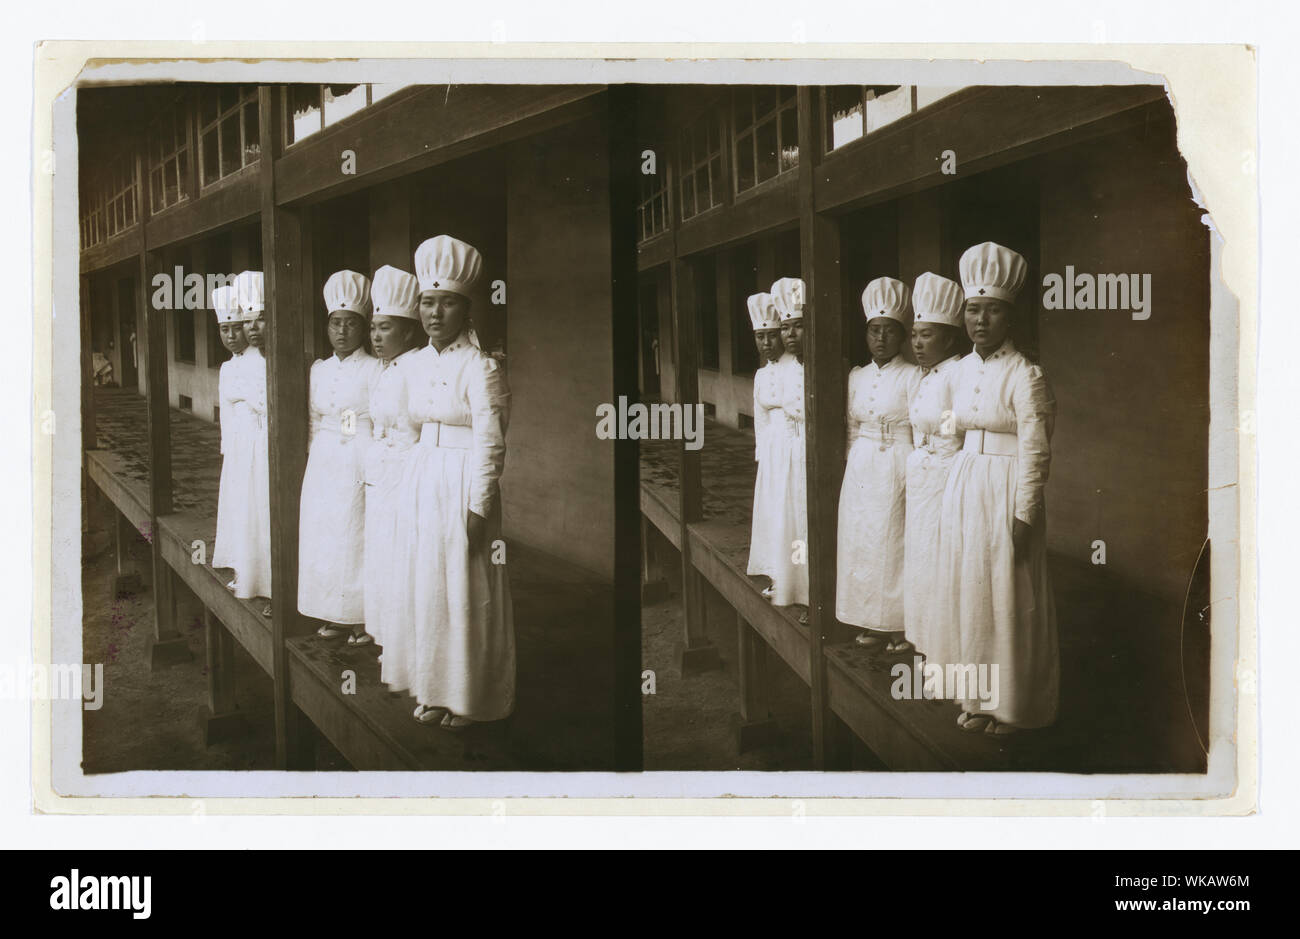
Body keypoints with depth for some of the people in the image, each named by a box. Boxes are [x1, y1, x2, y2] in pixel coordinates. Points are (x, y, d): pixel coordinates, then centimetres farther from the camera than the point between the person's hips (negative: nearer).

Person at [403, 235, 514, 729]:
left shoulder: (481, 367, -13)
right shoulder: (417, 363, 9)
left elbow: (490, 446, -15)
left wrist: (479, 509, -16)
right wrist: (413, 481, 12)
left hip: (465, 486, -7)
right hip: (423, 480, 7)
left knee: (467, 591, 1)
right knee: (429, 584, 11)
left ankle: (471, 699, 14)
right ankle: (437, 691, 23)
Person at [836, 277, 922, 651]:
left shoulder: (912, 377, -8)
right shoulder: (857, 377, 10)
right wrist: (851, 464, 9)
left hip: (896, 472, -6)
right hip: (860, 471, 6)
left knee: (893, 543, -2)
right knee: (860, 543, 7)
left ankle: (900, 627, 9)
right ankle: (873, 623, 18)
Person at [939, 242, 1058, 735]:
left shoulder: (1025, 376, -14)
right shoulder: (963, 370, 8)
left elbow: (1035, 453, -14)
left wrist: (1023, 517, -15)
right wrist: (960, 485, 14)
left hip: (1006, 493, -7)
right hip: (963, 488, 7)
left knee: (1009, 600, 2)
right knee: (968, 594, 12)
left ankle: (1013, 706, 16)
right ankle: (978, 698, 25)